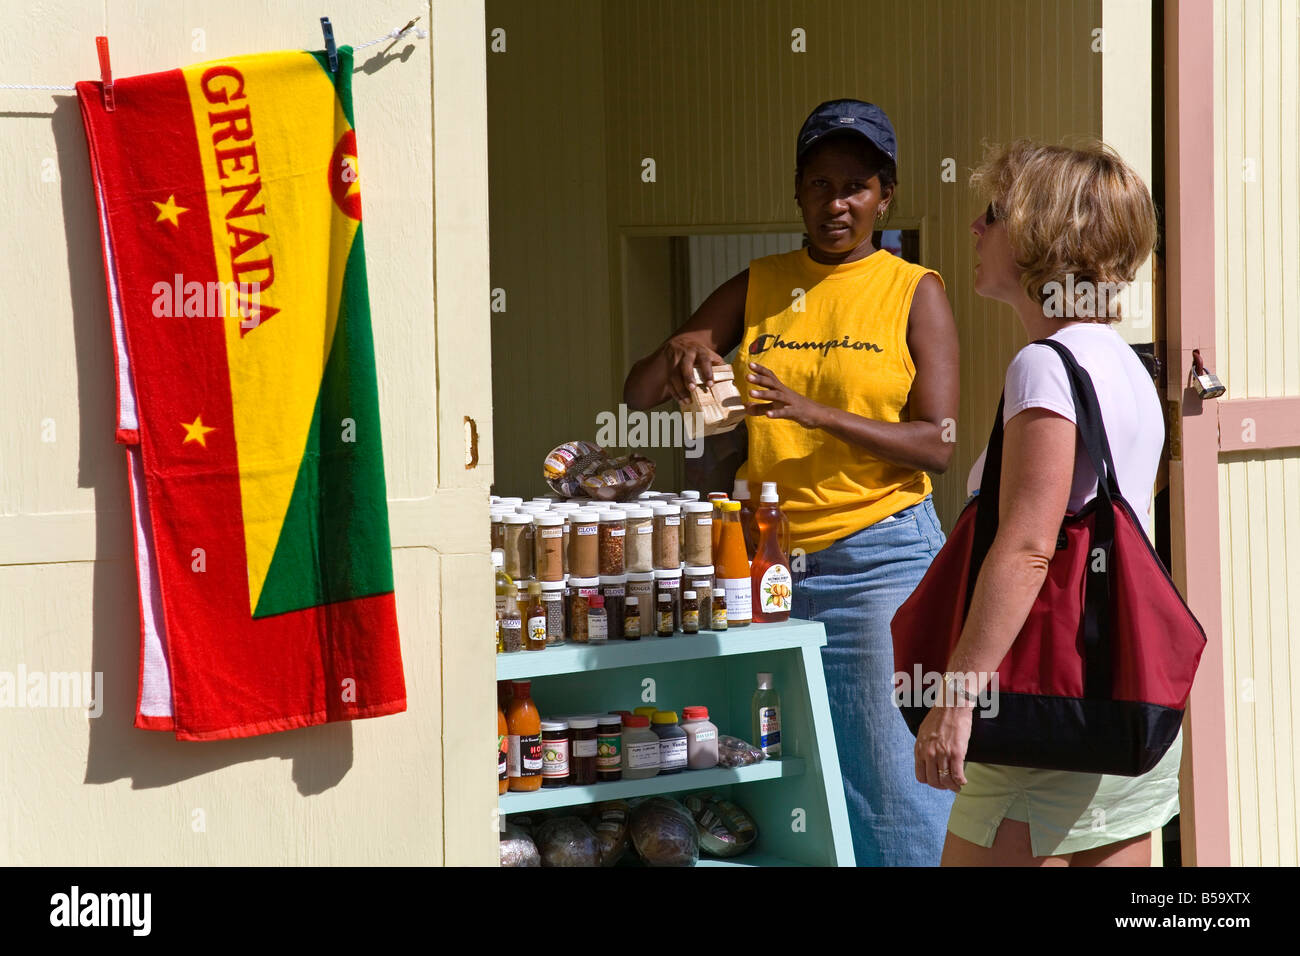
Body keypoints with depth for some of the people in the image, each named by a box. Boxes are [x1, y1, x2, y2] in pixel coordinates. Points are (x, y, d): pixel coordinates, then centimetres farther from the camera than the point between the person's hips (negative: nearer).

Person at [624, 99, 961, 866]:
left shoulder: (915, 292, 3)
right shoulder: (757, 289, 12)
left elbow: (937, 443, -7)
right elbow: (638, 394, 11)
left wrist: (812, 411, -19)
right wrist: (681, 349, -11)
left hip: (880, 558, -3)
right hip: (768, 560, 3)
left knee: (895, 782, -6)